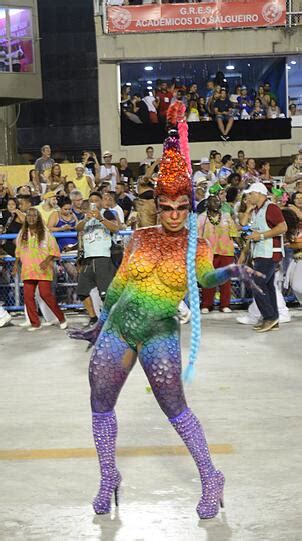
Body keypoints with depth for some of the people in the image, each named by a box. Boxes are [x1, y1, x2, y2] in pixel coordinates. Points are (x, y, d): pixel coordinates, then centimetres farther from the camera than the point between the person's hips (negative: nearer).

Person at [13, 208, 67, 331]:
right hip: (28, 270, 4)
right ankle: (35, 323, 9)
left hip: (43, 270, -4)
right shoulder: (22, 234, 13)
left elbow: (54, 249, 0)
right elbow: (19, 250, 25)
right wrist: (16, 263, 14)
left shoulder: (45, 233, 2)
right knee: (28, 296, -2)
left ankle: (61, 318, 4)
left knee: (46, 294, -12)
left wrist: (47, 261, -15)